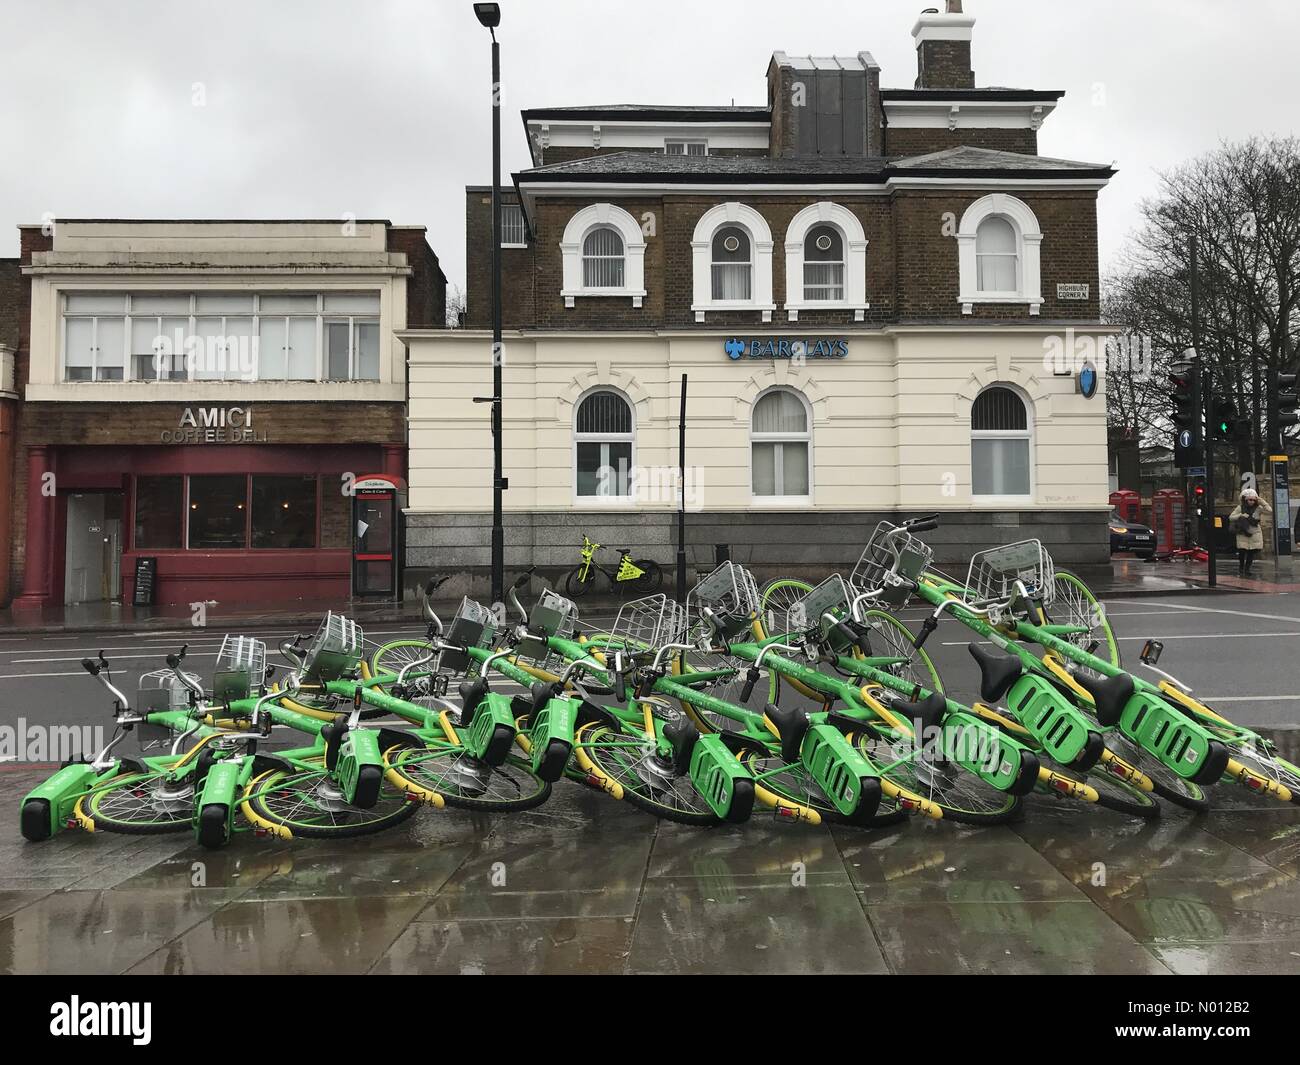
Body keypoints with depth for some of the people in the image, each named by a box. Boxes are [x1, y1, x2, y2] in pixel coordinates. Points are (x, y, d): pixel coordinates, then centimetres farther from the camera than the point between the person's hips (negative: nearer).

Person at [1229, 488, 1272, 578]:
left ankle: (1247, 570, 18)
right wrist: (1241, 515, -17)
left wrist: (1262, 502, -15)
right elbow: (1230, 517, -2)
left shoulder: (1258, 508, -1)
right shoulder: (1240, 507, -2)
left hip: (1254, 534, 1)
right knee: (1242, 552, -7)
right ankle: (1240, 569, 13)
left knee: (1251, 553, 3)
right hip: (1242, 534, -1)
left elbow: (1270, 511, -12)